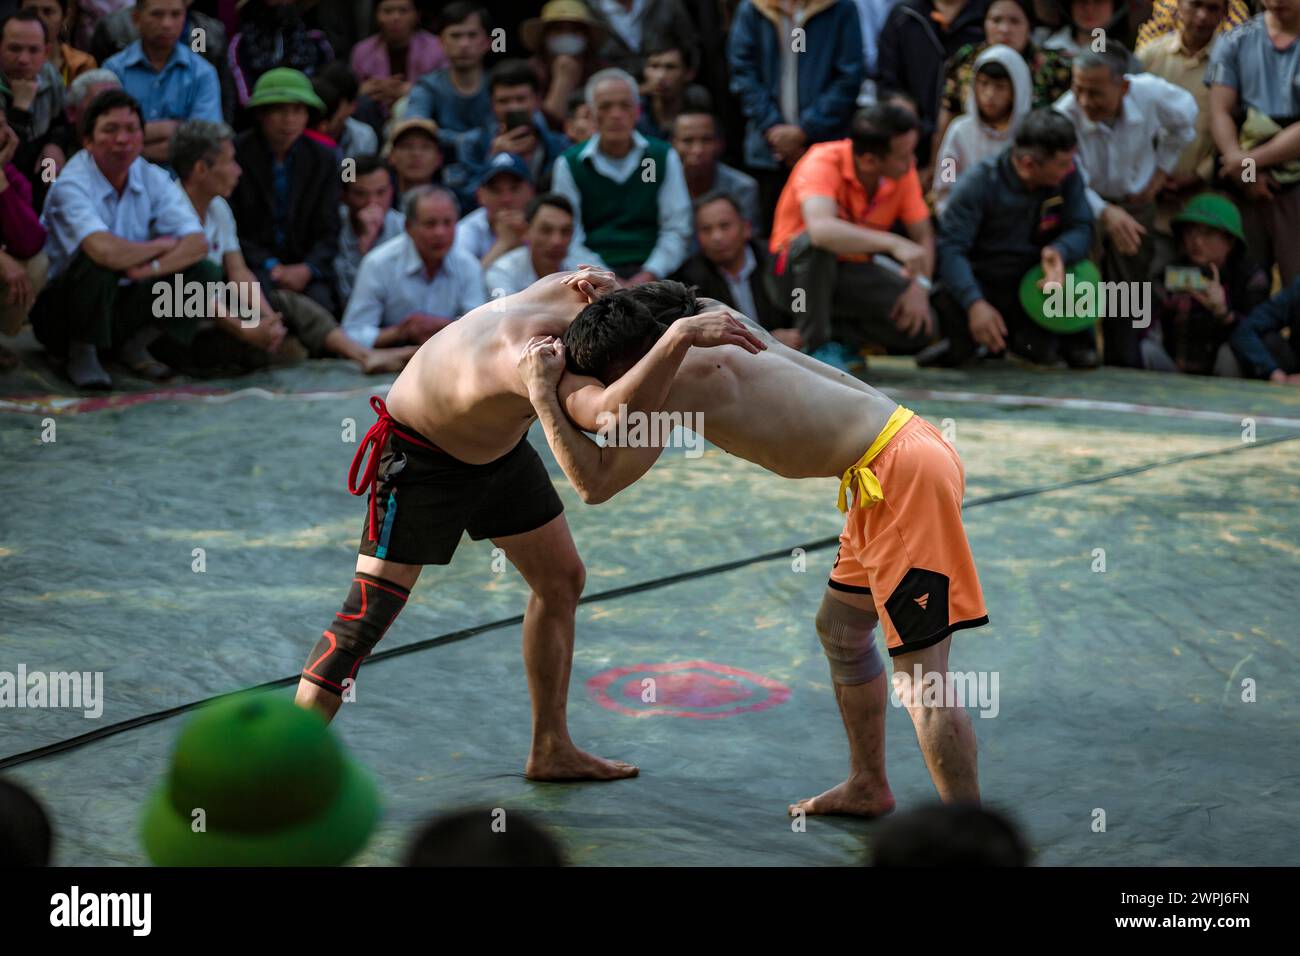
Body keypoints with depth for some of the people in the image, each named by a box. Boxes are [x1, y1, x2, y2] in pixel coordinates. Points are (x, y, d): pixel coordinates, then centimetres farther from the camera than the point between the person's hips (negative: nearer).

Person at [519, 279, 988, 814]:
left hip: (900, 470, -11)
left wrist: (545, 394, -6)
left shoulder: (679, 376, -16)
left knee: (921, 672, -9)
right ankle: (868, 786, 41)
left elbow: (595, 483, -13)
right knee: (839, 630, 25)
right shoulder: (708, 315, 10)